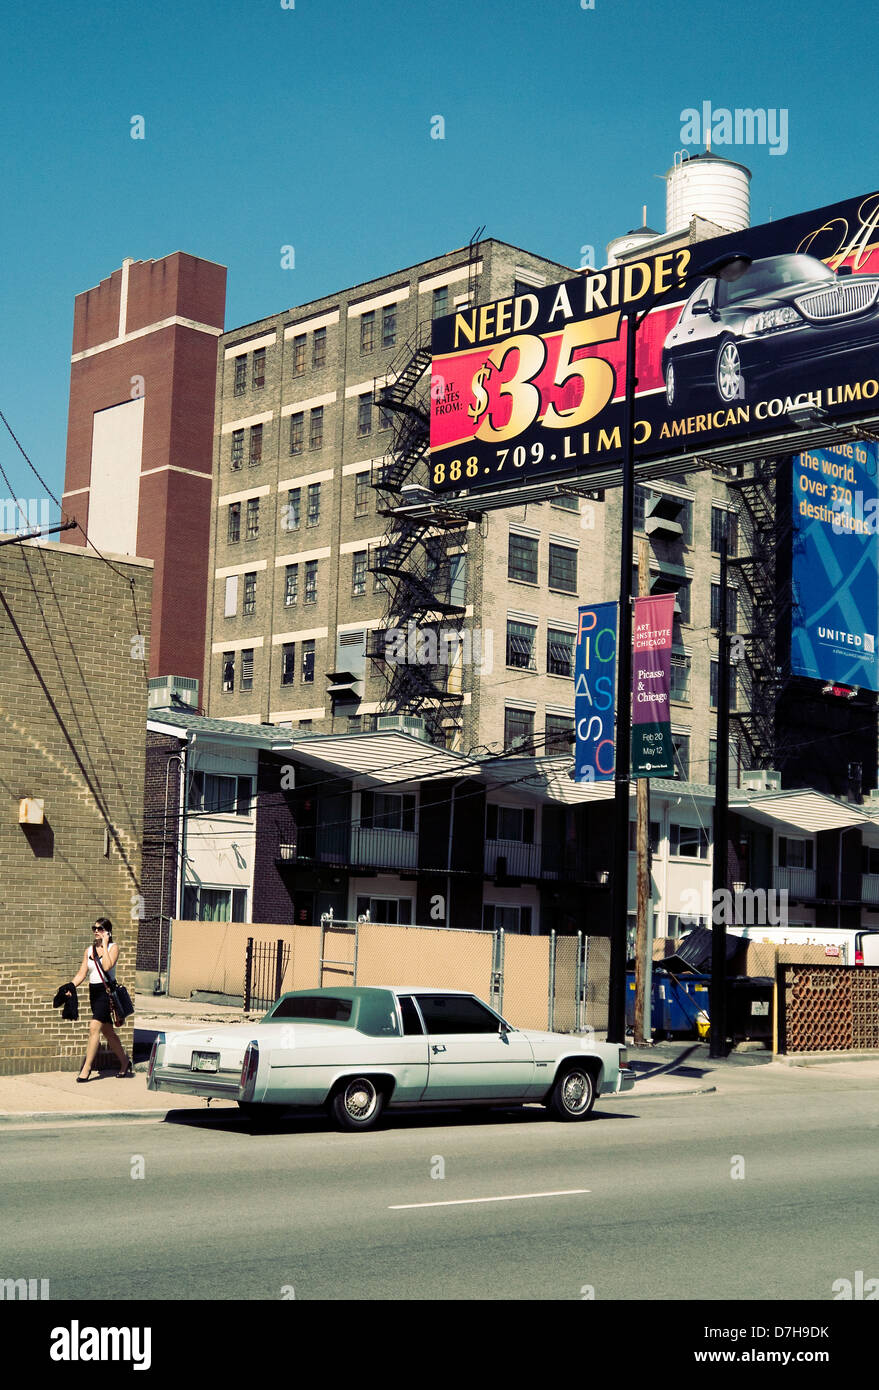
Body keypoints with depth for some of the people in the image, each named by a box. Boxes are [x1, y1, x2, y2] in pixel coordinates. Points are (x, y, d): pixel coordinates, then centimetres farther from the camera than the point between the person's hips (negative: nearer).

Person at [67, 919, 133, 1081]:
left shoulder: (113, 947, -5)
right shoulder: (89, 950, 11)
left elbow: (107, 966, -22)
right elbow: (81, 973, 8)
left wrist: (104, 945, -16)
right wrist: (70, 987, -7)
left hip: (107, 991, -7)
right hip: (94, 992, 7)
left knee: (94, 1027, -16)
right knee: (108, 1031, 13)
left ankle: (86, 1068, -14)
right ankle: (125, 1062, 29)